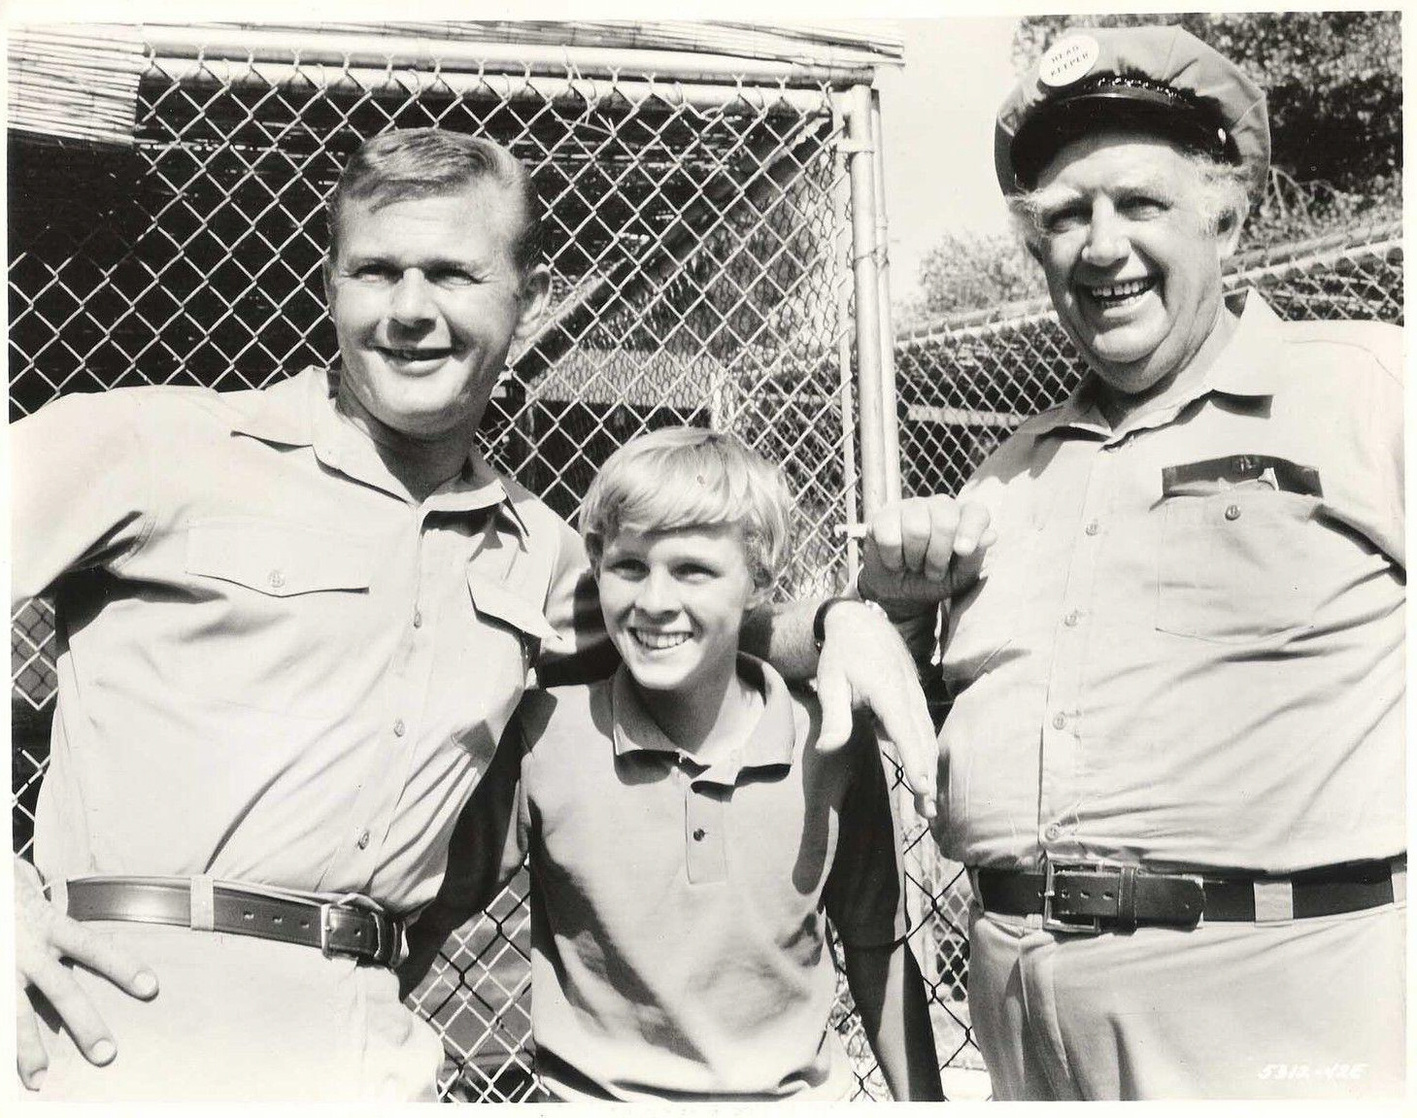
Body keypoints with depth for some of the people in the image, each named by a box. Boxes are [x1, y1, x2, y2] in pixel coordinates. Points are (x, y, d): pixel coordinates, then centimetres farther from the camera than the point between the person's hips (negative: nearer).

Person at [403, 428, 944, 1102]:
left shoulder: (832, 745, -10)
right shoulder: (543, 736, -15)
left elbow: (878, 950, 1)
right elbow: (437, 909, -6)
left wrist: (922, 1100, 4)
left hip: (793, 1094, 1)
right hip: (597, 1094, -1)